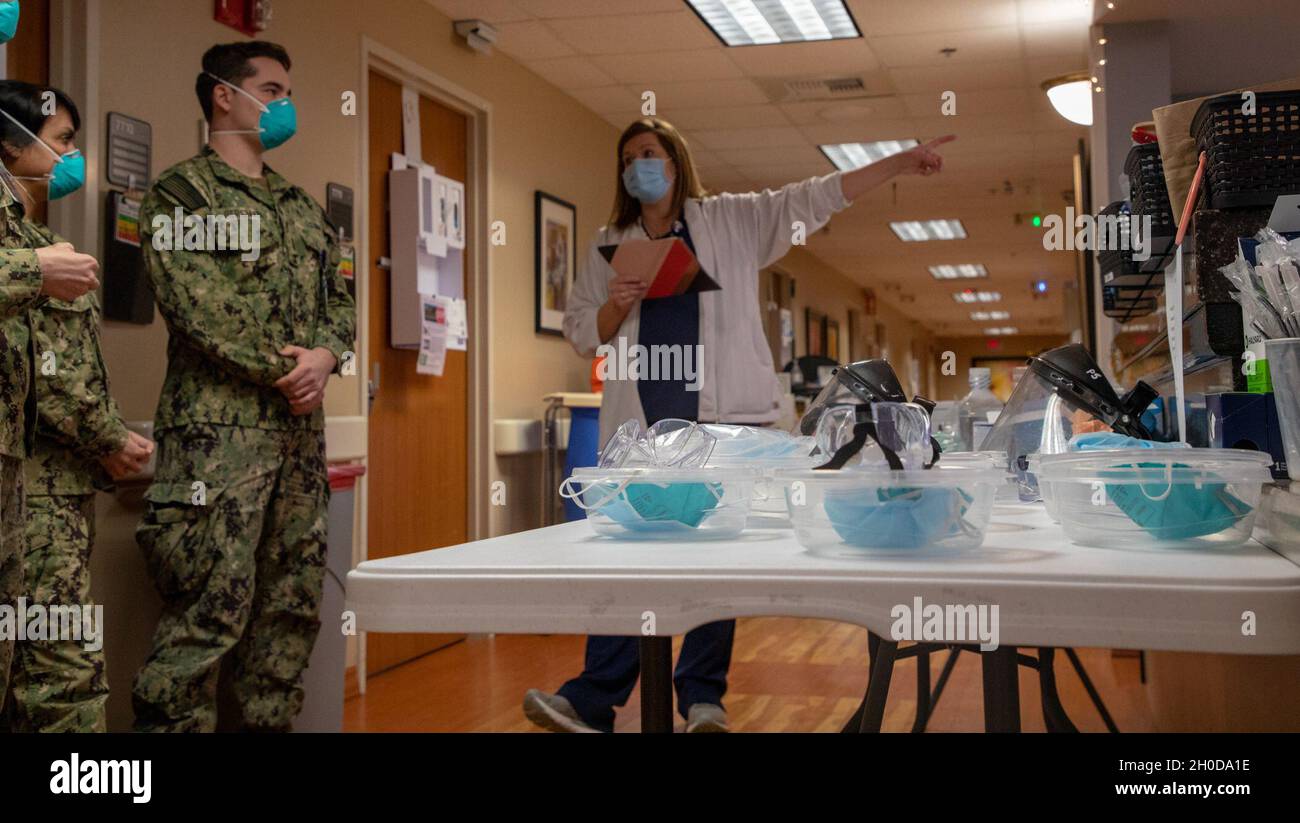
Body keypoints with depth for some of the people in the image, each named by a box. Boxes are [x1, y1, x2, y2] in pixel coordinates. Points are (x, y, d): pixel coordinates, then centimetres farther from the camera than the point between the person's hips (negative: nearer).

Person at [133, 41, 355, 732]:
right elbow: (197, 306, -12)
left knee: (294, 601, 9)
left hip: (300, 428, 7)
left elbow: (339, 298, 18)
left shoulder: (302, 207, 22)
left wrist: (325, 357, -3)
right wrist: (281, 371, -10)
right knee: (211, 608, -10)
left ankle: (269, 722, 18)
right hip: (219, 426, -7)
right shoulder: (180, 193, 0)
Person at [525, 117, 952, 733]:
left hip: (720, 413, -1)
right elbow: (582, 333, 15)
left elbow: (813, 198, 4)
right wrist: (615, 306, -6)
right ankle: (593, 699, 1)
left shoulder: (731, 219, 9)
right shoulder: (609, 244, 15)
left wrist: (899, 165, -3)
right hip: (640, 418, 2)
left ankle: (702, 696, 8)